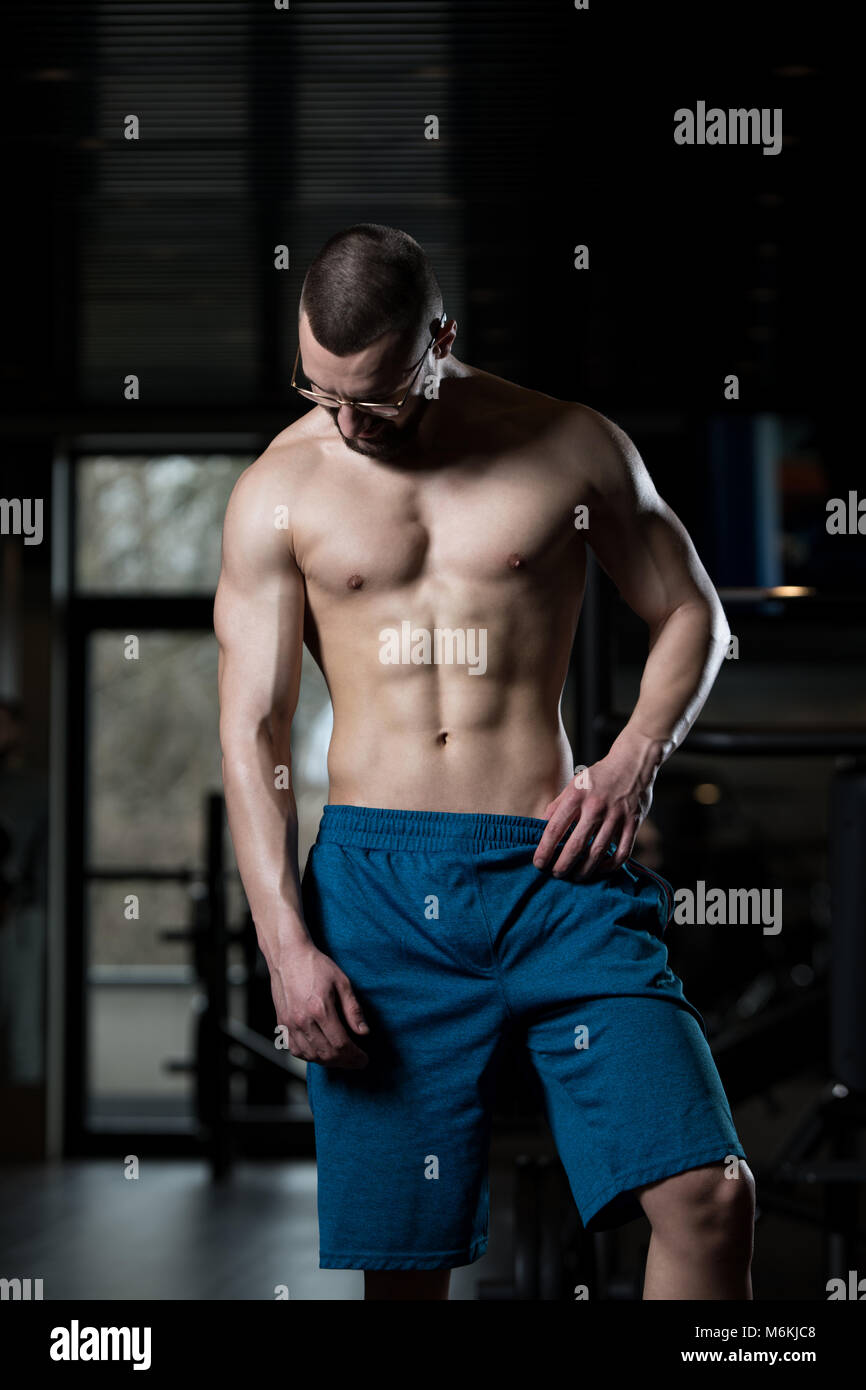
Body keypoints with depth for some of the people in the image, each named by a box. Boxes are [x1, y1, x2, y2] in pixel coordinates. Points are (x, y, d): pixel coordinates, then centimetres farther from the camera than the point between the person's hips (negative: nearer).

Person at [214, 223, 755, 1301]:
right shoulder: (279, 491, 6)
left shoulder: (573, 448, 6)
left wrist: (634, 760, -3)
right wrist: (287, 945, -6)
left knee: (710, 1193, -13)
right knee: (405, 1251, 3)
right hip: (376, 877, 0)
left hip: (553, 866, 0)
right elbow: (250, 732, 4)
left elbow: (692, 617, 17)